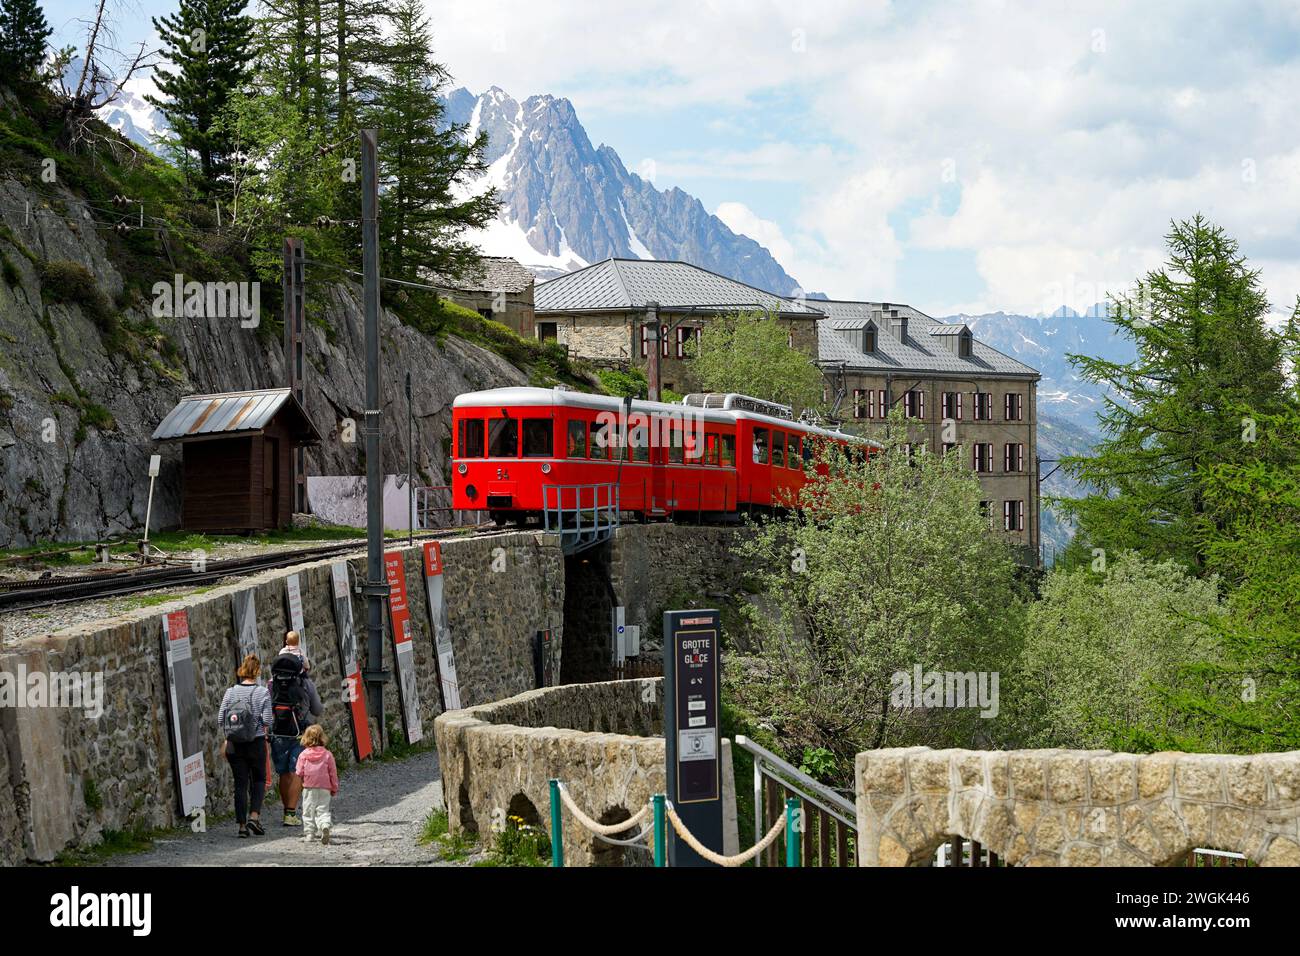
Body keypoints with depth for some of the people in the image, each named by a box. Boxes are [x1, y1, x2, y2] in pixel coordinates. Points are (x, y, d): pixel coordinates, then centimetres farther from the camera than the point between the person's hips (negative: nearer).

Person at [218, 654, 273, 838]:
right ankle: (254, 816, -1)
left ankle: (242, 824, 5)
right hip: (256, 742, -2)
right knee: (259, 779, 15)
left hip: (234, 745, 2)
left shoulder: (231, 692, 0)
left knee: (240, 783, 7)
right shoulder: (262, 693, -7)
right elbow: (267, 720, -12)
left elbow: (221, 719, -1)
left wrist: (226, 739, 13)